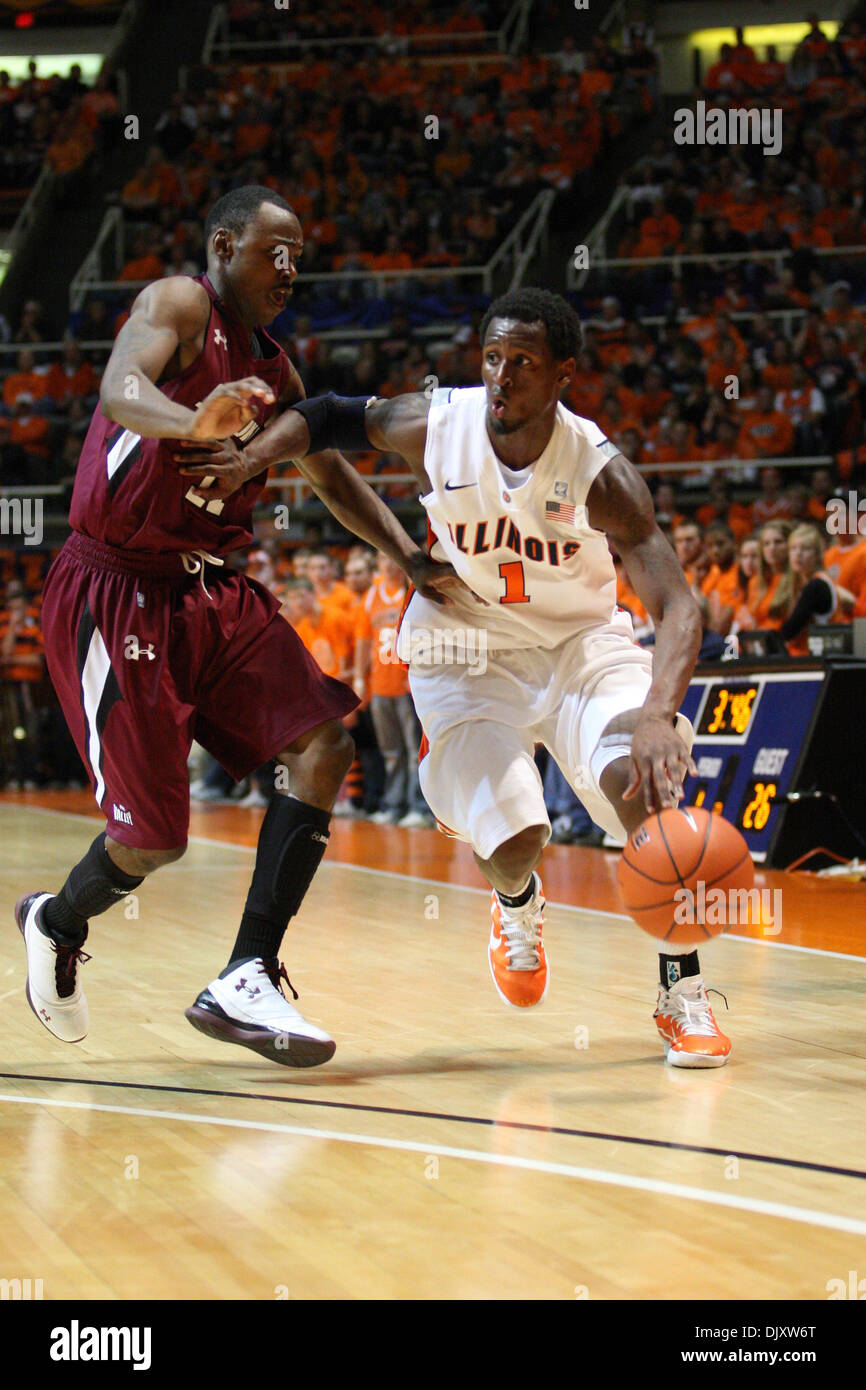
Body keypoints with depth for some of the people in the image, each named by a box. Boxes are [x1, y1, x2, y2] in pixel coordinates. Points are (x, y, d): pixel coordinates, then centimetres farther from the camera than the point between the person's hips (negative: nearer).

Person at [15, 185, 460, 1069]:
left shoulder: (272, 369, 14)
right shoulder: (178, 306, -9)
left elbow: (329, 471, 25)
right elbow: (121, 388, -30)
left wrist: (410, 559, 12)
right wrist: (195, 424, -52)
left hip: (211, 589, 8)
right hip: (115, 589, -8)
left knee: (322, 747, -12)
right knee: (152, 837, -7)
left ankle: (245, 981, -11)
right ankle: (56, 924, 27)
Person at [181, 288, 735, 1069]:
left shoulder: (599, 473, -25)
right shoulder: (435, 427, -18)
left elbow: (677, 606, -32)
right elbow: (331, 418, 3)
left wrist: (658, 712, -50)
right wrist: (255, 456, -17)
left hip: (580, 641, -1)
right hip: (466, 650, 1)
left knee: (641, 781, -28)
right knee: (511, 842, -16)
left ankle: (683, 994, -9)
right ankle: (517, 902, 27)